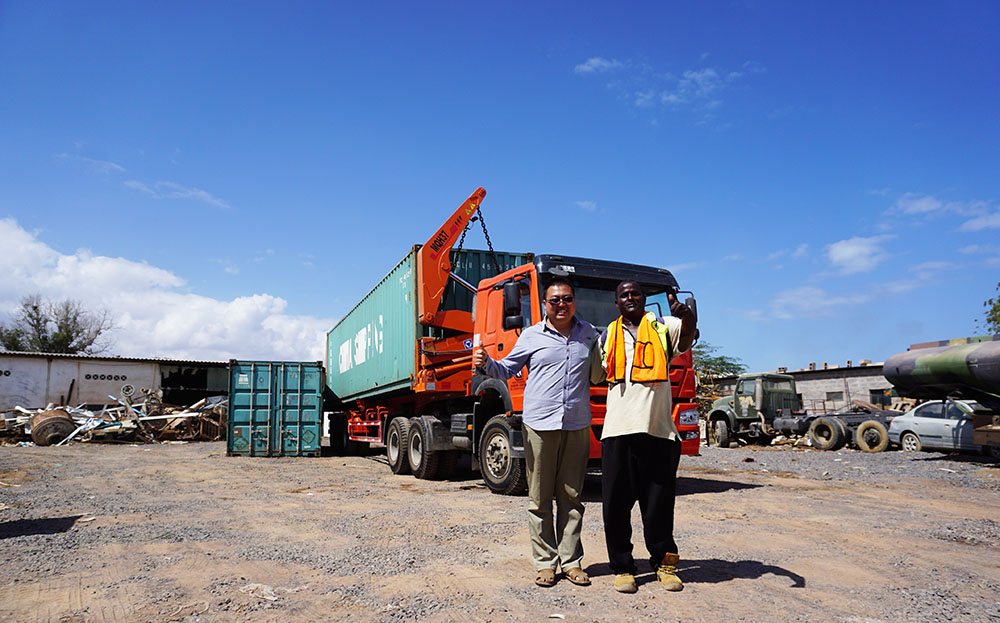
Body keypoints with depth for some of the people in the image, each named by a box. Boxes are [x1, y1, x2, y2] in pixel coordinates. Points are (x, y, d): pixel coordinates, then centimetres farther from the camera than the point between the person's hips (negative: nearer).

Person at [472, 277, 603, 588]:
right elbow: (507, 369, 9)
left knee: (571, 497, 8)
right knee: (539, 499, 3)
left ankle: (572, 561, 18)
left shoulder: (589, 334, 13)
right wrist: (486, 364, -10)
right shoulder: (532, 336, 7)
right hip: (539, 425, -1)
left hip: (577, 426, 2)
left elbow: (597, 374, 24)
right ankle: (545, 562, 14)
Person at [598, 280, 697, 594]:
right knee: (616, 504, 3)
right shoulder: (607, 337, 17)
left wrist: (685, 313, -35)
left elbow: (687, 330, -12)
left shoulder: (663, 328, 9)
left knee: (658, 503, 6)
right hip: (617, 430, 2)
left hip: (658, 429, -2)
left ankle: (664, 562, 24)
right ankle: (622, 567, 15)